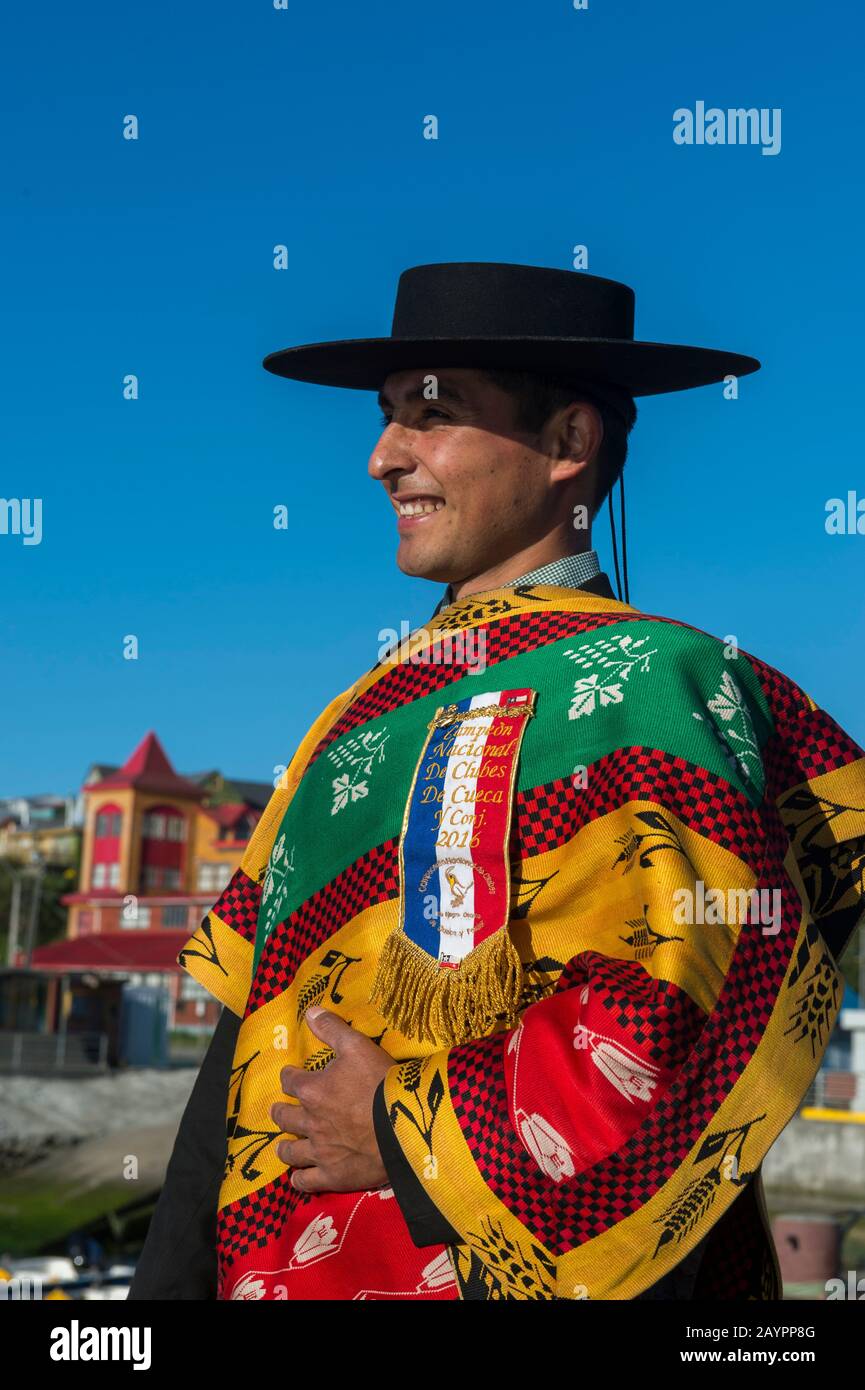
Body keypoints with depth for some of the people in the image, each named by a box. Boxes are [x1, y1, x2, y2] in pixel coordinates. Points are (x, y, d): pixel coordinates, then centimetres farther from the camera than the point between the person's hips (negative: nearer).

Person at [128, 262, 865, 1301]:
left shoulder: (638, 683, -13)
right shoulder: (379, 707, 10)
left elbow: (682, 1027, -23)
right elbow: (257, 1001, 9)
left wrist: (406, 1133, -13)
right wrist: (170, 1276, 4)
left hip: (507, 1264, -7)